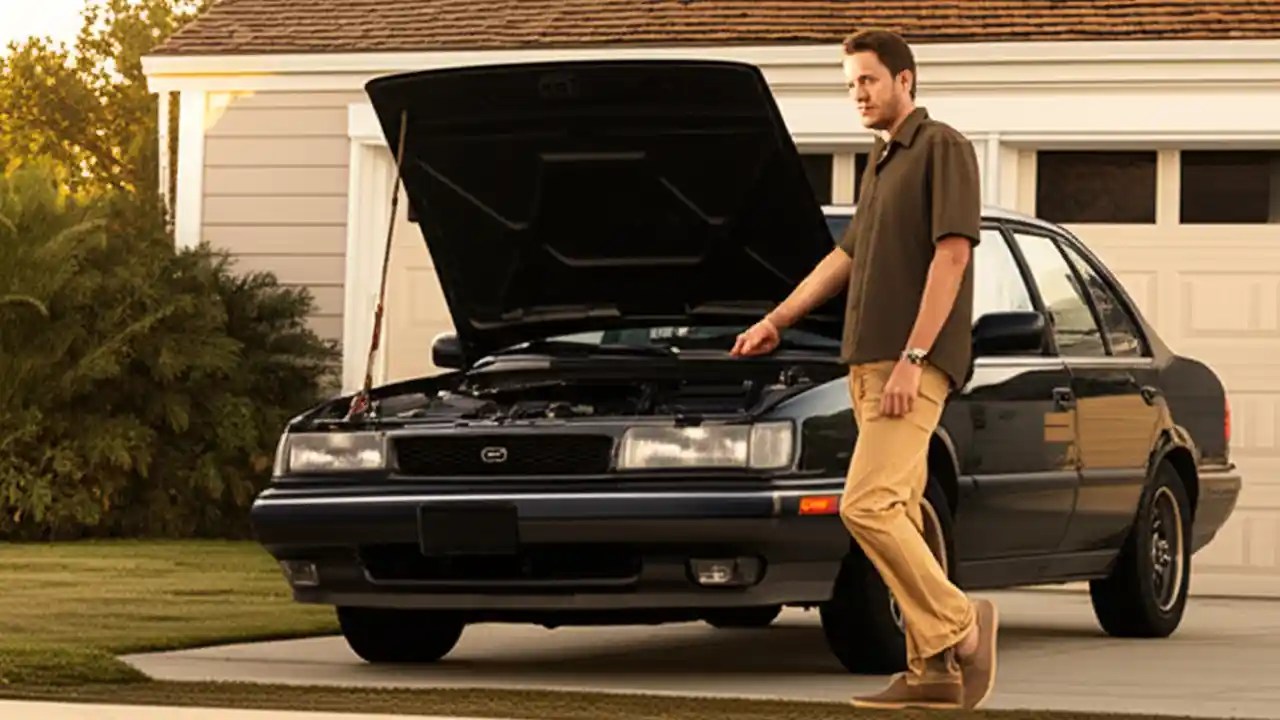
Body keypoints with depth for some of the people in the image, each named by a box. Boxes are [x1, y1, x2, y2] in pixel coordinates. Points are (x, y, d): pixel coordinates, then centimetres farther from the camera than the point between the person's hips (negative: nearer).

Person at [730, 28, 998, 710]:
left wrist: (912, 358, -20)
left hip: (912, 365, -9)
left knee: (866, 505, -18)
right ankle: (933, 668, 6)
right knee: (895, 514, 5)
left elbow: (952, 254, -15)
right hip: (869, 364, 9)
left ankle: (958, 623, -7)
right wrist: (776, 320, 30)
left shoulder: (943, 148, -6)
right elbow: (847, 256, 31)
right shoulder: (881, 162, 21)